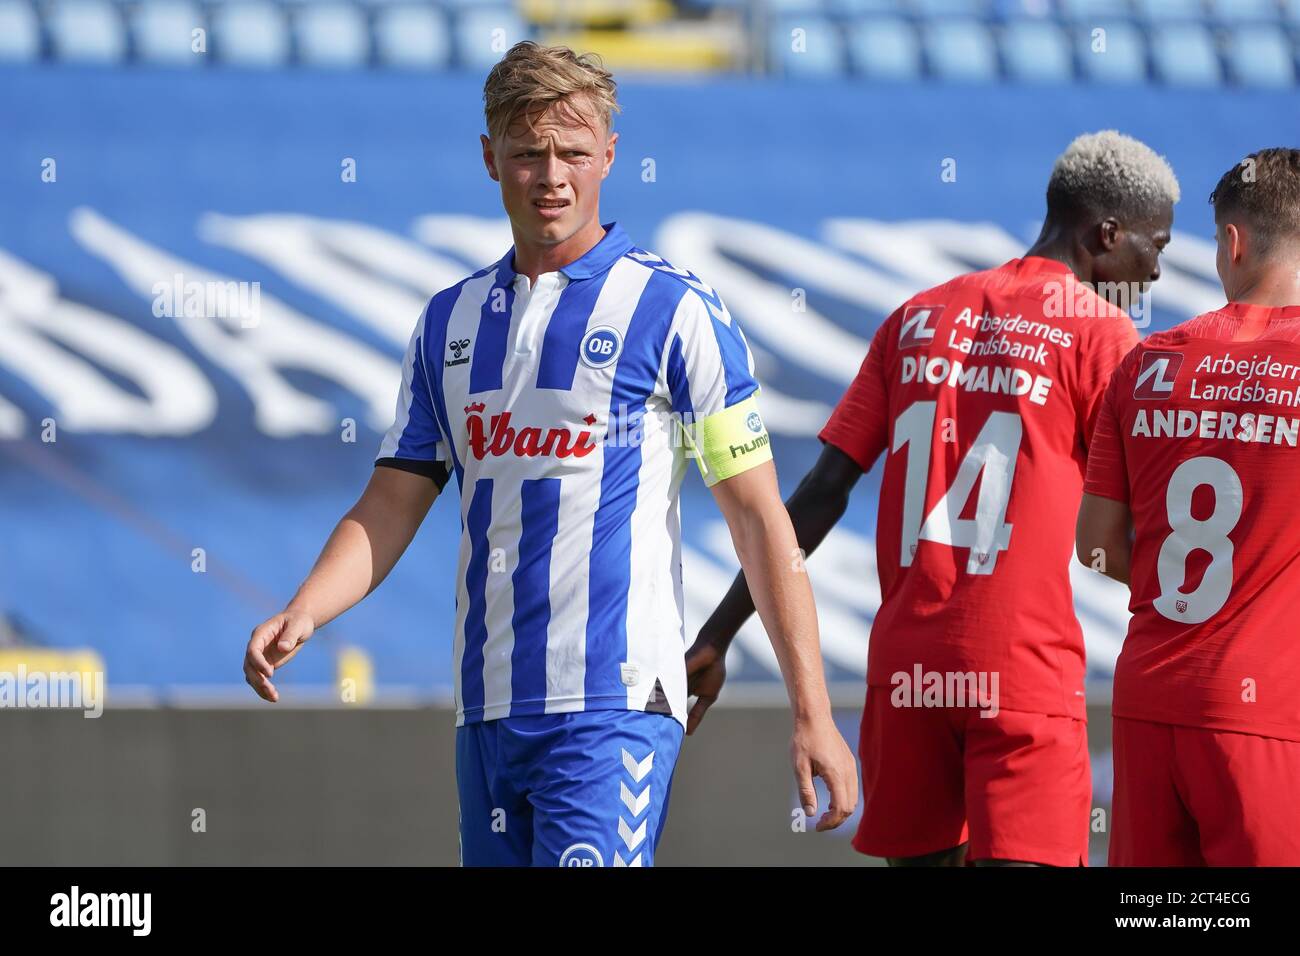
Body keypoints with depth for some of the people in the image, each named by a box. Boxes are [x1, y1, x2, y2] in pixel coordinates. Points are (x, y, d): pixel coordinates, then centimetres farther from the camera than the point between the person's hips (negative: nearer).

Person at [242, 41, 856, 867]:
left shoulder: (675, 309, -2)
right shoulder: (451, 320, 15)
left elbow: (760, 519, -2)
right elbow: (391, 507, 15)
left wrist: (814, 715, -7)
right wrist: (301, 616, -4)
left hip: (612, 705, -6)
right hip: (488, 707, 6)